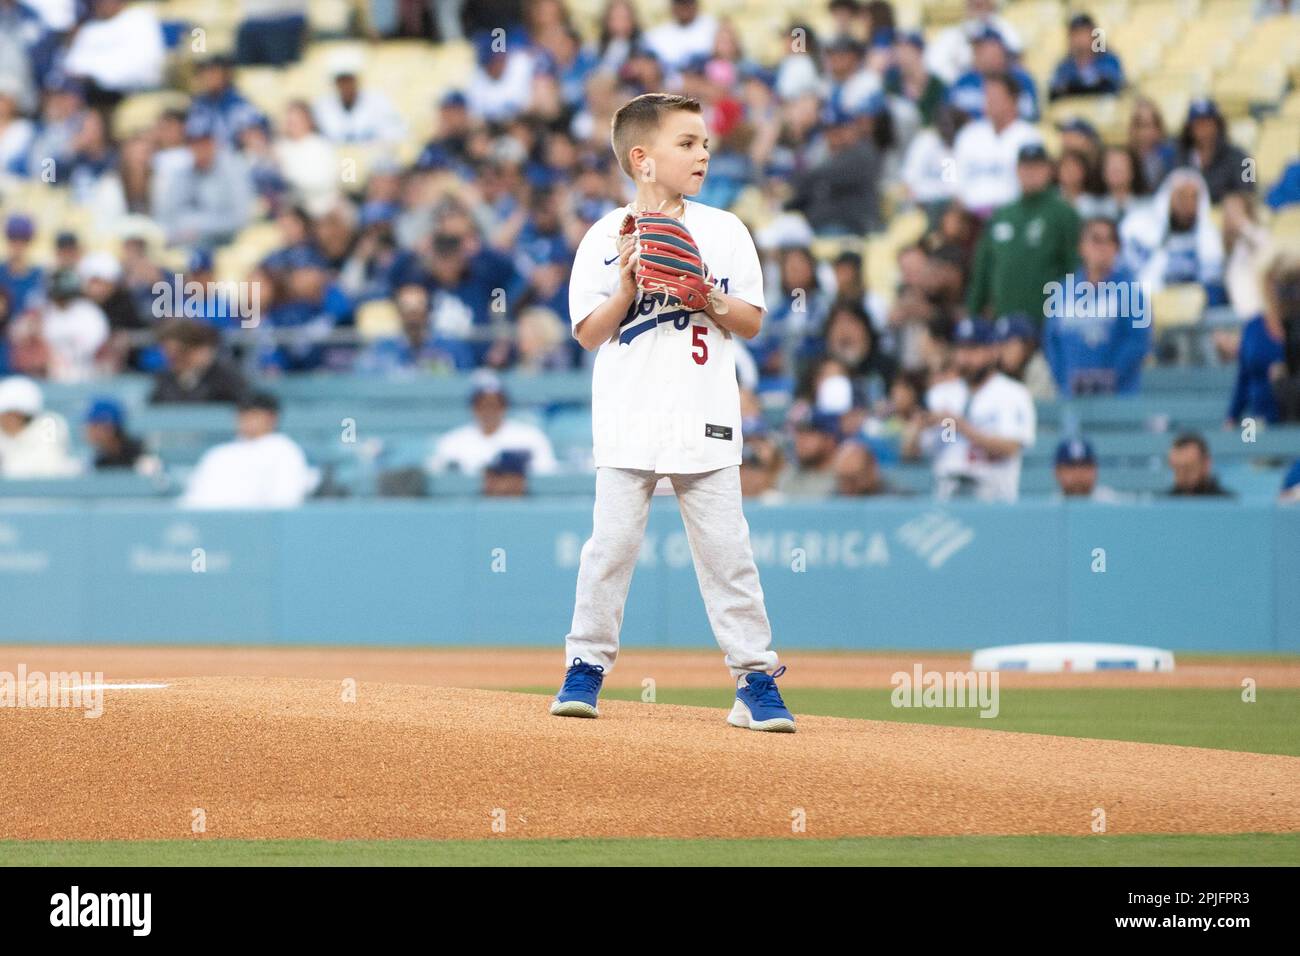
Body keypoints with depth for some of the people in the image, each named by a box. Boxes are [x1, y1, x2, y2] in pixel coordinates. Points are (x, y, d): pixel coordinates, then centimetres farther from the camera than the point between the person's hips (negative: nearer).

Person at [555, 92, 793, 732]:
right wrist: (627, 289, -14)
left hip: (705, 421, 1)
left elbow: (752, 323, 7)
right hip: (628, 421, -1)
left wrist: (710, 299, -11)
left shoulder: (725, 232, 6)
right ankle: (586, 667, 12)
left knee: (725, 547, 0)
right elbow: (588, 333, 1)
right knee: (612, 542, -1)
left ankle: (755, 678, 4)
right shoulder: (606, 237, 2)